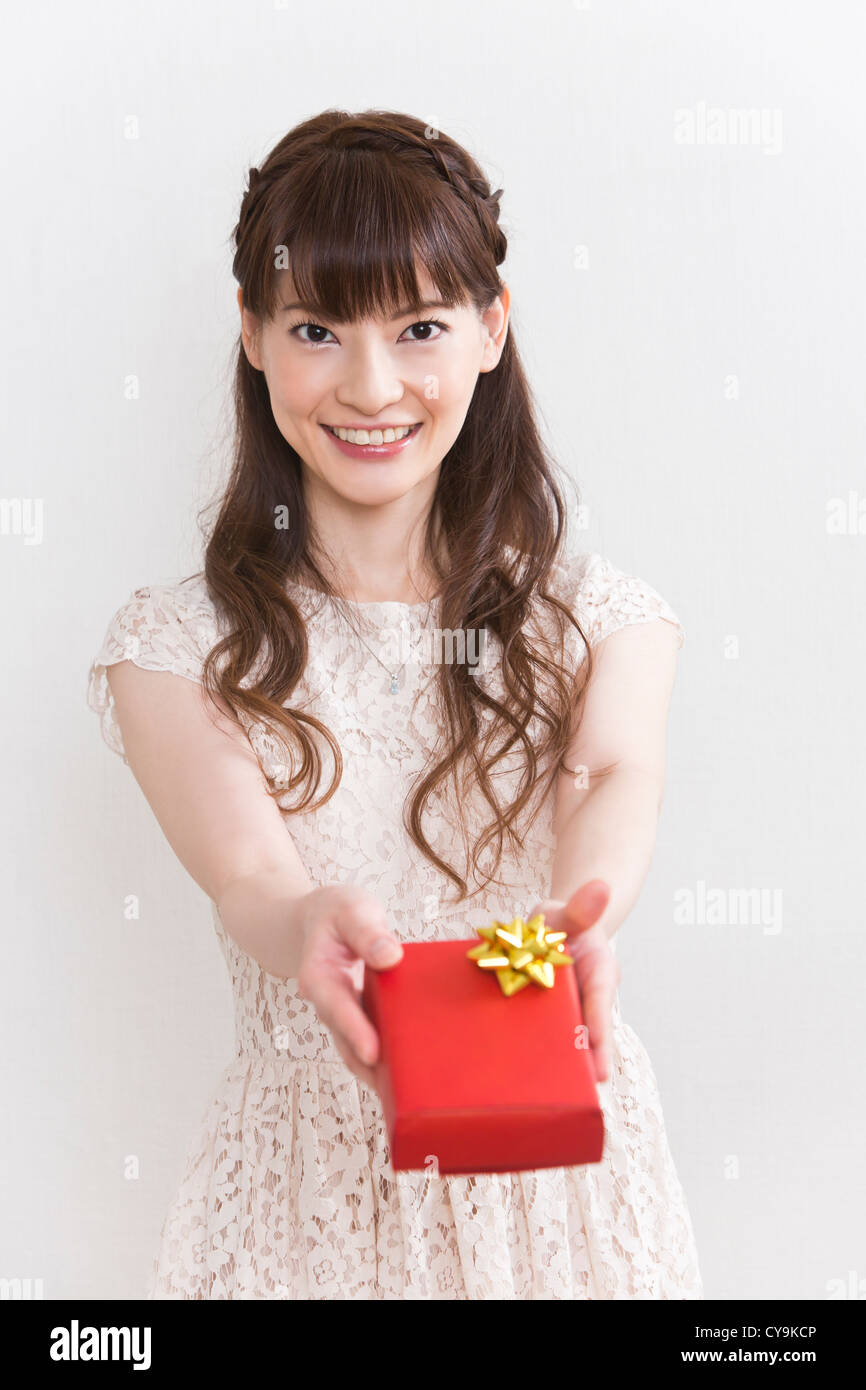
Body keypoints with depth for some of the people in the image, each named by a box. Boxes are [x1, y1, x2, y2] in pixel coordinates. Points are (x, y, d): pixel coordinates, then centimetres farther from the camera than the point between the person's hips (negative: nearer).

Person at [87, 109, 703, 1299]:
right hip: (306, 1180, 0)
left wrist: (579, 915, -42)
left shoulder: (602, 618, -1)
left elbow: (618, 781, -20)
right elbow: (243, 865, -20)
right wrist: (304, 929, -43)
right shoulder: (177, 649, -4)